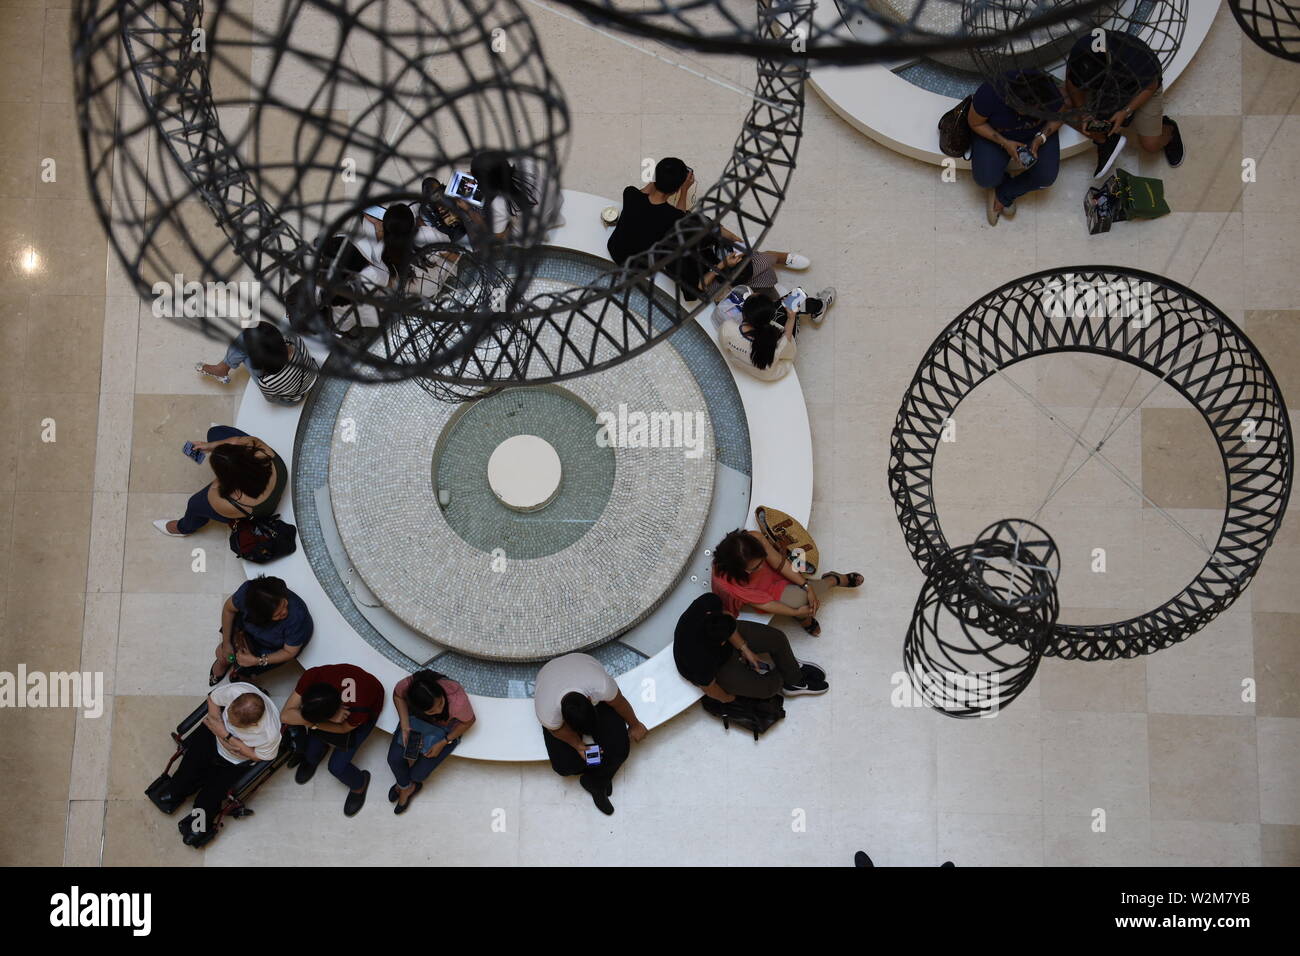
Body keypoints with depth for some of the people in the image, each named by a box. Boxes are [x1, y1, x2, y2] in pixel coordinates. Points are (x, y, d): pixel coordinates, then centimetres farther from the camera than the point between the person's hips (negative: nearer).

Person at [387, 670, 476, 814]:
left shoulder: (458, 700, -42)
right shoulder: (406, 687, -37)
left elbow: (469, 721, -18)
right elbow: (398, 695, -9)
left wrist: (443, 743, -19)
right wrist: (404, 725, -20)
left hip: (445, 731, -2)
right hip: (416, 719, 2)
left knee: (418, 774, -8)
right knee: (394, 759, -11)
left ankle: (405, 784, 33)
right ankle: (406, 788, 26)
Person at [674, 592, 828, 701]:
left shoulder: (708, 603, -35)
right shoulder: (702, 663, -43)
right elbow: (709, 689, -21)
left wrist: (744, 649, -7)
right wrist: (727, 698, 0)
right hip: (717, 670, -5)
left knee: (777, 639, 1)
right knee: (768, 687, -5)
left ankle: (794, 675, 31)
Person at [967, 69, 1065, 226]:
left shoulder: (1049, 93, -31)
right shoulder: (989, 94, -37)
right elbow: (975, 123, -17)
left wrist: (1041, 138, -25)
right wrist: (1004, 142, -28)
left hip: (1036, 132, 2)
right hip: (994, 133, -1)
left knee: (1046, 177, -16)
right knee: (985, 179, -20)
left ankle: (1003, 195, 9)